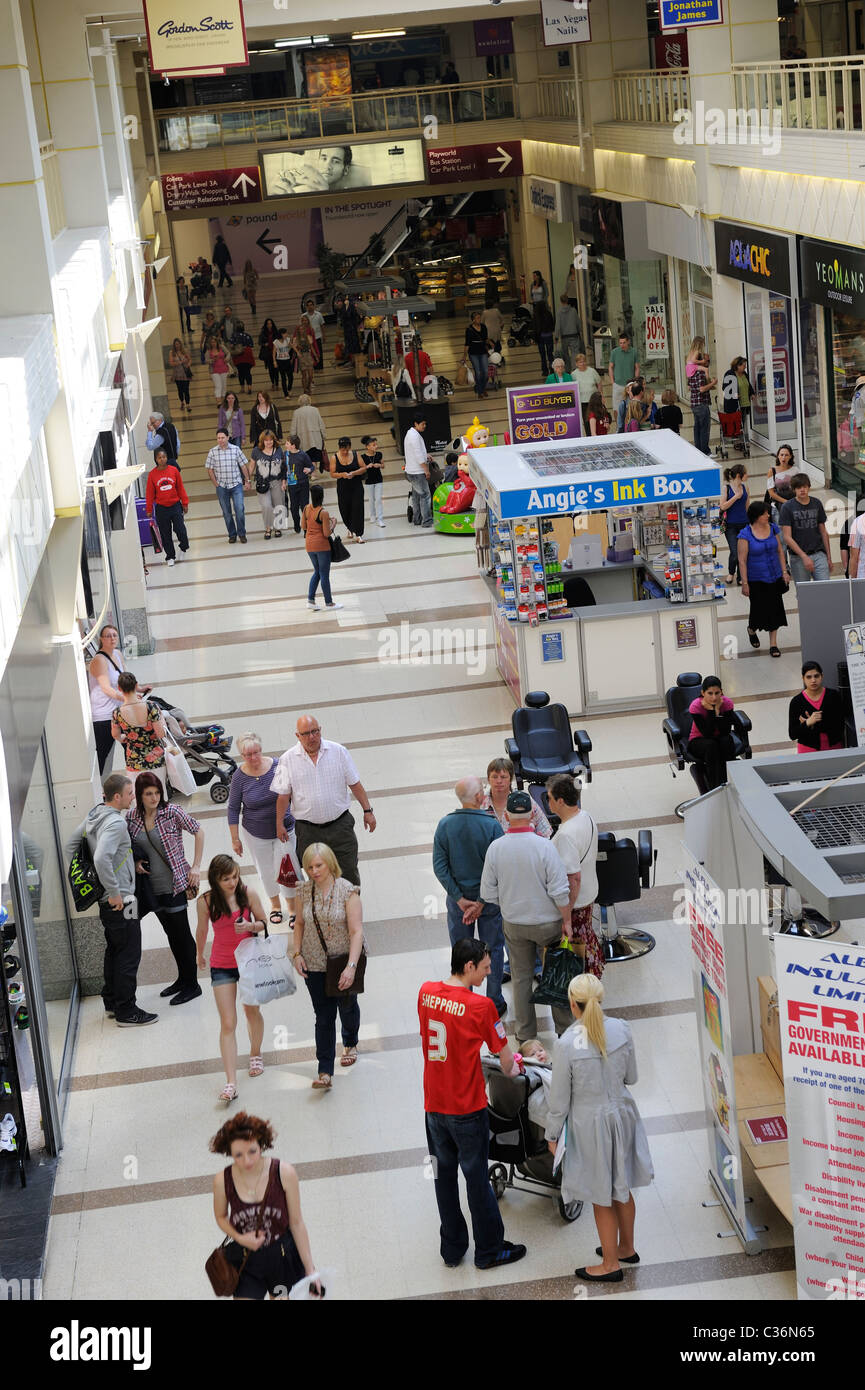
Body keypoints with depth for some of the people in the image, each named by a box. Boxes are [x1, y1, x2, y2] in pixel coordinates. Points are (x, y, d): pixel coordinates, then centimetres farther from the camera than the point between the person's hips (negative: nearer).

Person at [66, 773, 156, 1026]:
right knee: (129, 955, -2)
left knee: (114, 950, 20)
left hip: (107, 900, 10)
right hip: (120, 901, -10)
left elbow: (71, 847, 17)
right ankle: (126, 1012, 3)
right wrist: (114, 893, -25)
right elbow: (101, 859, -34)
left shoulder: (94, 815, 8)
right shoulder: (115, 822, -22)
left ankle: (111, 1003, 31)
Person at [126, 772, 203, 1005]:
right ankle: (182, 979, 29)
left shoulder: (172, 812, -12)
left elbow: (198, 831, -6)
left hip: (175, 883, -5)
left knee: (181, 934, 1)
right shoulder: (132, 815, 0)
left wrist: (196, 867, -9)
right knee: (171, 934, 16)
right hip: (152, 886, 5)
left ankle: (191, 985, 10)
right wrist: (135, 863, -3)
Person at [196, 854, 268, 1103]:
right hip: (222, 966, -1)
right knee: (228, 1024, -5)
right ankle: (231, 1083, -9)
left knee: (252, 1011, 20)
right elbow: (202, 931, 4)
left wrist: (250, 926, -23)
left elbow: (264, 923, -1)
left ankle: (255, 1054, 48)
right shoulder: (206, 902, -13)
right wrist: (200, 955, 18)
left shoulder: (248, 894, -13)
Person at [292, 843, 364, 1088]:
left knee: (347, 1006, 20)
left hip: (344, 960, -2)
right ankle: (325, 1072, 2)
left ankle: (350, 1044, 50)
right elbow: (299, 924, 10)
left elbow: (356, 931, -20)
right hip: (315, 965, 2)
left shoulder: (347, 891, -18)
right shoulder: (306, 891, -4)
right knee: (323, 1016, 1)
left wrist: (351, 967, -27)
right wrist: (297, 953, -3)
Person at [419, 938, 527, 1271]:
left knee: (444, 1175, 16)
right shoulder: (480, 1006, -19)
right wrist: (512, 1069, 13)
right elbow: (505, 1059, -10)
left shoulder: (426, 992, -3)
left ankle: (452, 1249, 28)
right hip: (467, 1108, -5)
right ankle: (489, 1250, 22)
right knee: (477, 1178, 8)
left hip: (433, 1104, 5)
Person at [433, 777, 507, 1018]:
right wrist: (482, 902, -12)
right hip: (489, 897, -2)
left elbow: (439, 866, -11)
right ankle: (495, 1004, 23)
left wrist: (459, 898, -8)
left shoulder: (445, 825, -11)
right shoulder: (491, 826, -18)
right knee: (493, 950, 14)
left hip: (458, 897, 2)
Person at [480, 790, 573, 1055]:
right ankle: (564, 1029, 27)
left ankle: (526, 1036, 24)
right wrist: (566, 921, -6)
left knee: (521, 978, 16)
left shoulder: (495, 848, -13)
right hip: (548, 921, -2)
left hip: (514, 923, 2)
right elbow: (560, 891, -19)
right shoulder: (544, 846, -22)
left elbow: (488, 894, -4)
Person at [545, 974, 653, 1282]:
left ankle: (611, 1264, 30)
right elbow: (631, 1077, 1)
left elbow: (559, 1099, -15)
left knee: (602, 1198, 14)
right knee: (621, 1188, 25)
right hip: (622, 1115, 5)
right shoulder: (621, 1029, -13)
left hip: (590, 1124, -5)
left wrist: (552, 1135, 1)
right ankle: (626, 1248, 44)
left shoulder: (566, 1045, -26)